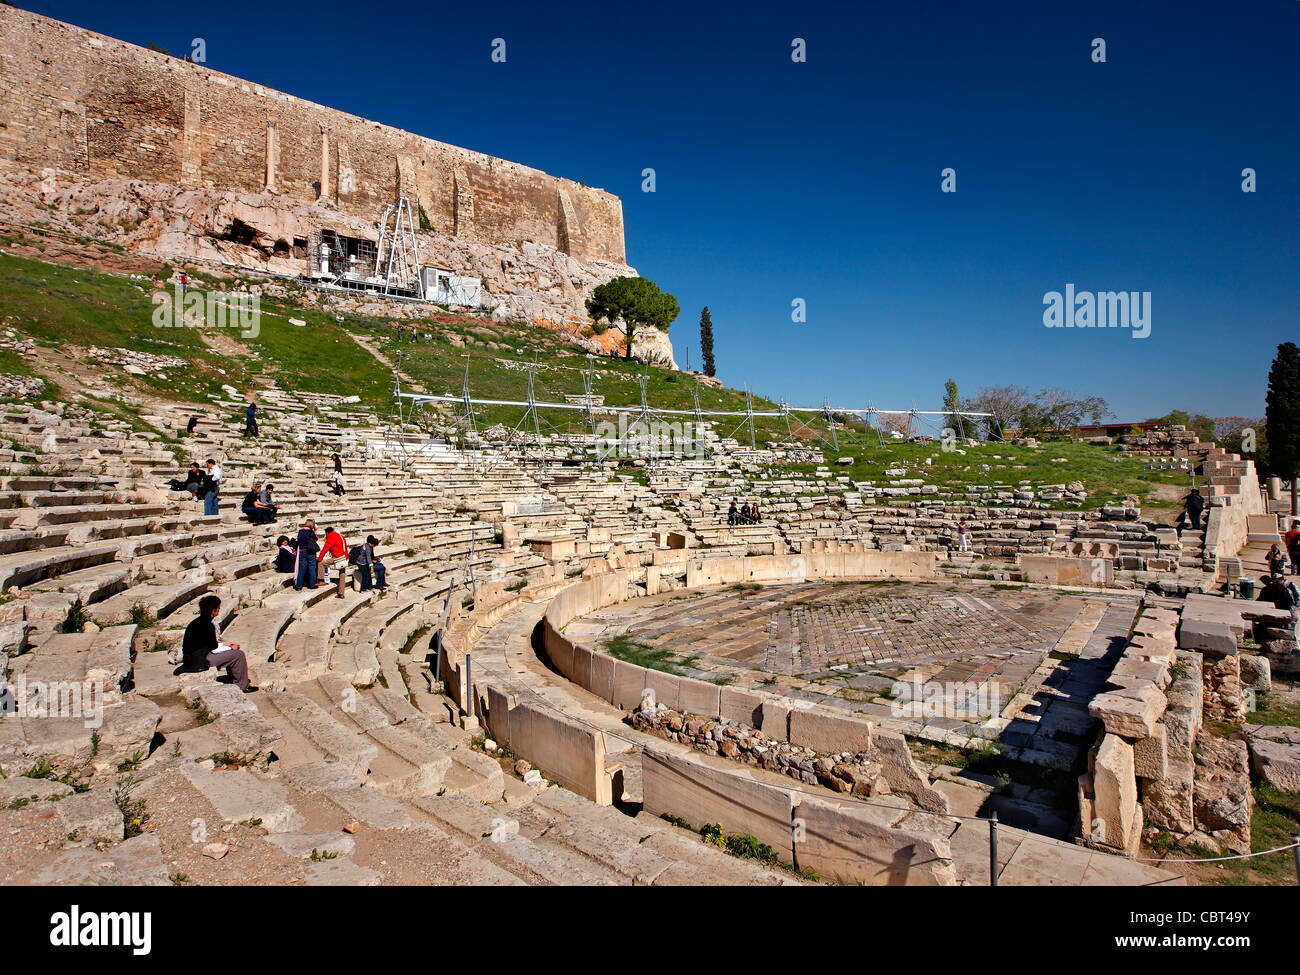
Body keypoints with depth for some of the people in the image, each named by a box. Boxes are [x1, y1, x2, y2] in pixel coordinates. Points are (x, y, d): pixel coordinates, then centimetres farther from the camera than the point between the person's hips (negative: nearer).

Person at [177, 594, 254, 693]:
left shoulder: (198, 621, 8)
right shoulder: (208, 625, -22)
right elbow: (214, 649, -17)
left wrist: (224, 644, 15)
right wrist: (230, 647, -2)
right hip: (200, 661, -10)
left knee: (230, 649, 23)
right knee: (239, 654, -7)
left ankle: (234, 679, 32)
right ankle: (242, 686, 6)